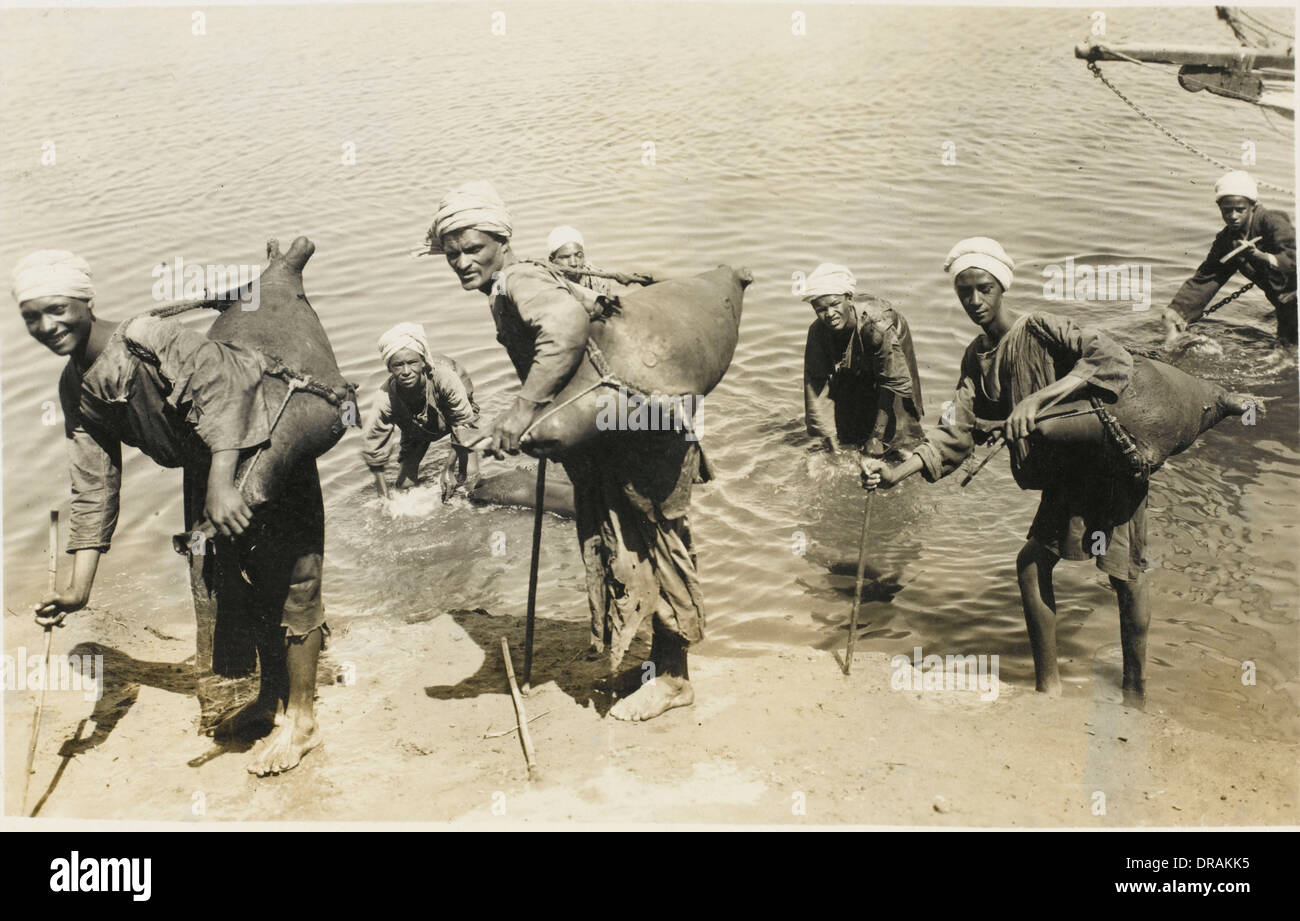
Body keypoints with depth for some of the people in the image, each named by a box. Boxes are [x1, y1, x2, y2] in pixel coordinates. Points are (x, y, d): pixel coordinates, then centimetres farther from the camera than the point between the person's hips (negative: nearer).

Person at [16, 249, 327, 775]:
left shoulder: (146, 338, -24)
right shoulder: (76, 390, -1)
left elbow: (218, 389, -36)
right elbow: (93, 487, -2)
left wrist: (222, 484, -45)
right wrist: (79, 586, -9)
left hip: (265, 443, -9)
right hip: (205, 467, 9)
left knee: (289, 577, -5)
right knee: (235, 580, 18)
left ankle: (301, 718, 8)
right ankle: (272, 698, 37)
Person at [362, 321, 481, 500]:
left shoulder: (444, 377, -44)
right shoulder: (386, 398, -39)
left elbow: (463, 421, -28)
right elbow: (373, 448, -27)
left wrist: (449, 469, -24)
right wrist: (384, 496, -26)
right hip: (416, 427, 1)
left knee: (468, 477, -9)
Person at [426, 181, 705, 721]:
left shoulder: (518, 281, -19)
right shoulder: (506, 292, 13)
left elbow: (567, 324, -40)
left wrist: (525, 407, -43)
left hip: (635, 437, -10)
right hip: (605, 439, 10)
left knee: (648, 548, -1)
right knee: (621, 549, 16)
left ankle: (673, 678, 11)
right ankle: (658, 663, 29)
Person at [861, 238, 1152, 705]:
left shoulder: (1039, 330, -19)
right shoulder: (976, 358, 3)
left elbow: (1114, 358, -32)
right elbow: (960, 430, -4)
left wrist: (1037, 399, -41)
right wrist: (897, 471, -18)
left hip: (1110, 460, -7)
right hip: (1062, 473, 7)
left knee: (1126, 576, -1)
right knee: (1033, 561, 6)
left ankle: (1135, 687, 14)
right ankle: (1048, 683, 18)